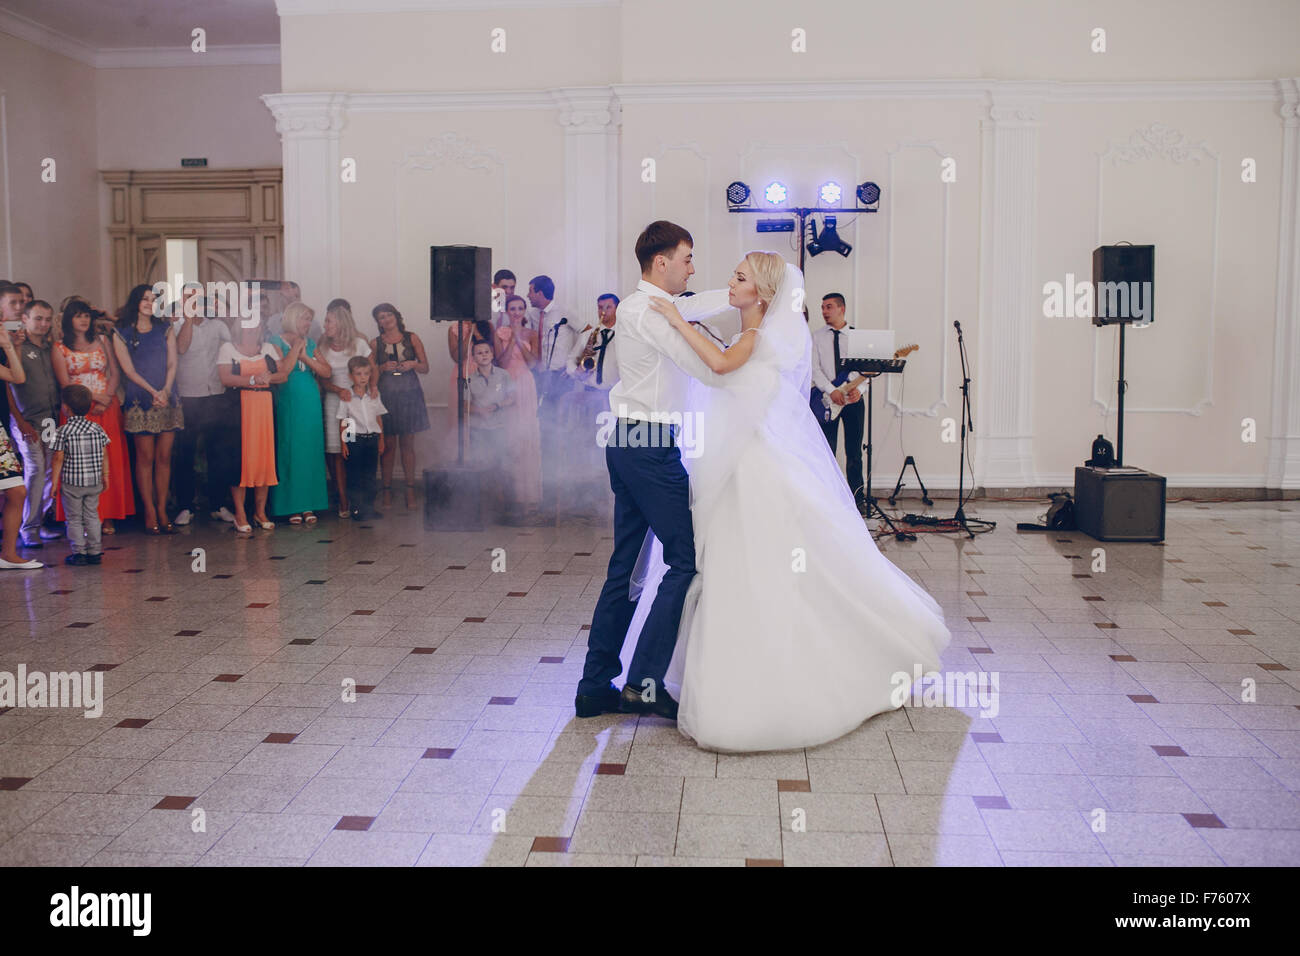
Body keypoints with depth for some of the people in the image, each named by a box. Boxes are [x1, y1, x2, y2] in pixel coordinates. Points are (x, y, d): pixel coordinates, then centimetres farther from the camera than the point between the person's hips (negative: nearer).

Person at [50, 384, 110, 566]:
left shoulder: (63, 431, -9)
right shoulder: (97, 428, 2)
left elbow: (58, 458, -10)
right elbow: (103, 456, 6)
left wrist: (55, 482, -4)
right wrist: (105, 476, 15)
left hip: (71, 482, -4)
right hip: (94, 481, 4)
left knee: (74, 518, 6)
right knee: (92, 516, 13)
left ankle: (79, 552, 6)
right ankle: (95, 552, 13)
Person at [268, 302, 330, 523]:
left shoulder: (310, 344, 13)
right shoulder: (278, 343, 0)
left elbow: (326, 371, 2)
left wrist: (305, 356, -9)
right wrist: (296, 347, -10)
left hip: (311, 403, 5)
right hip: (288, 403, -4)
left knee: (311, 451, 4)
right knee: (290, 452, -4)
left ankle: (308, 505, 9)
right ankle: (293, 506, 1)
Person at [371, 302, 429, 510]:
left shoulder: (412, 339, 8)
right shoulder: (375, 343, 7)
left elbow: (425, 367, 8)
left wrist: (413, 364, -12)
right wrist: (383, 367, -12)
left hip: (409, 394, 0)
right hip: (386, 396, 0)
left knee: (407, 444, 2)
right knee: (388, 445, -1)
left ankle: (410, 490, 6)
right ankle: (387, 490, 5)